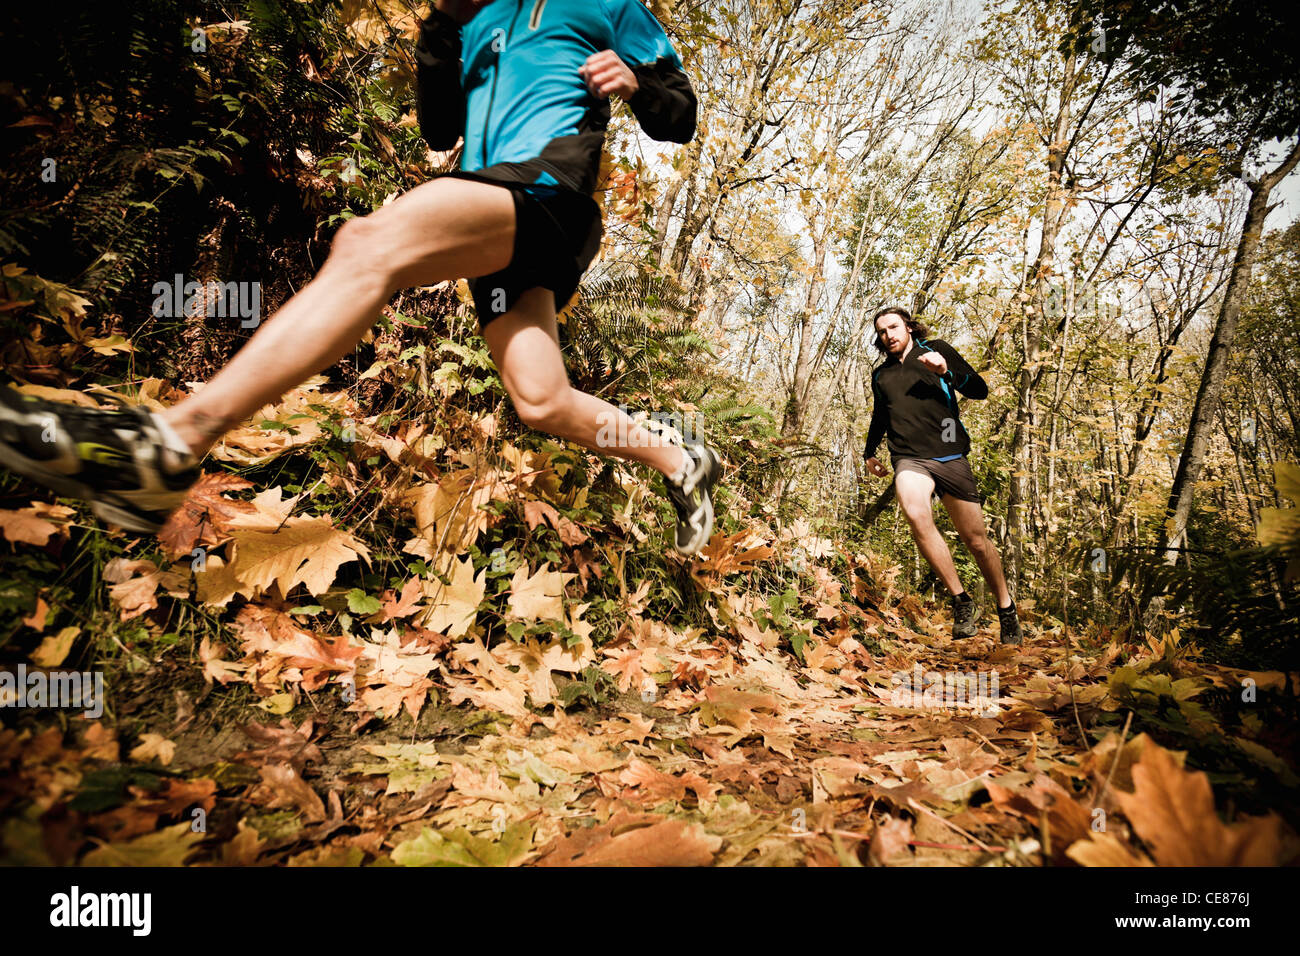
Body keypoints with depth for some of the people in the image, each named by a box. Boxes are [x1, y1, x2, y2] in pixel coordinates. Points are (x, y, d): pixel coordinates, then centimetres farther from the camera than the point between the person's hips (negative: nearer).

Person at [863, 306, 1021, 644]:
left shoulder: (937, 350, 11)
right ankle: (961, 600, -19)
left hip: (950, 457, -1)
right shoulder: (881, 375, 21)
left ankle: (1006, 608, 26)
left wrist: (946, 371, -12)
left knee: (976, 540, 2)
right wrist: (870, 452, 29)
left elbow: (980, 390, 3)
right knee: (917, 514, -32)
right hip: (909, 459, 1)